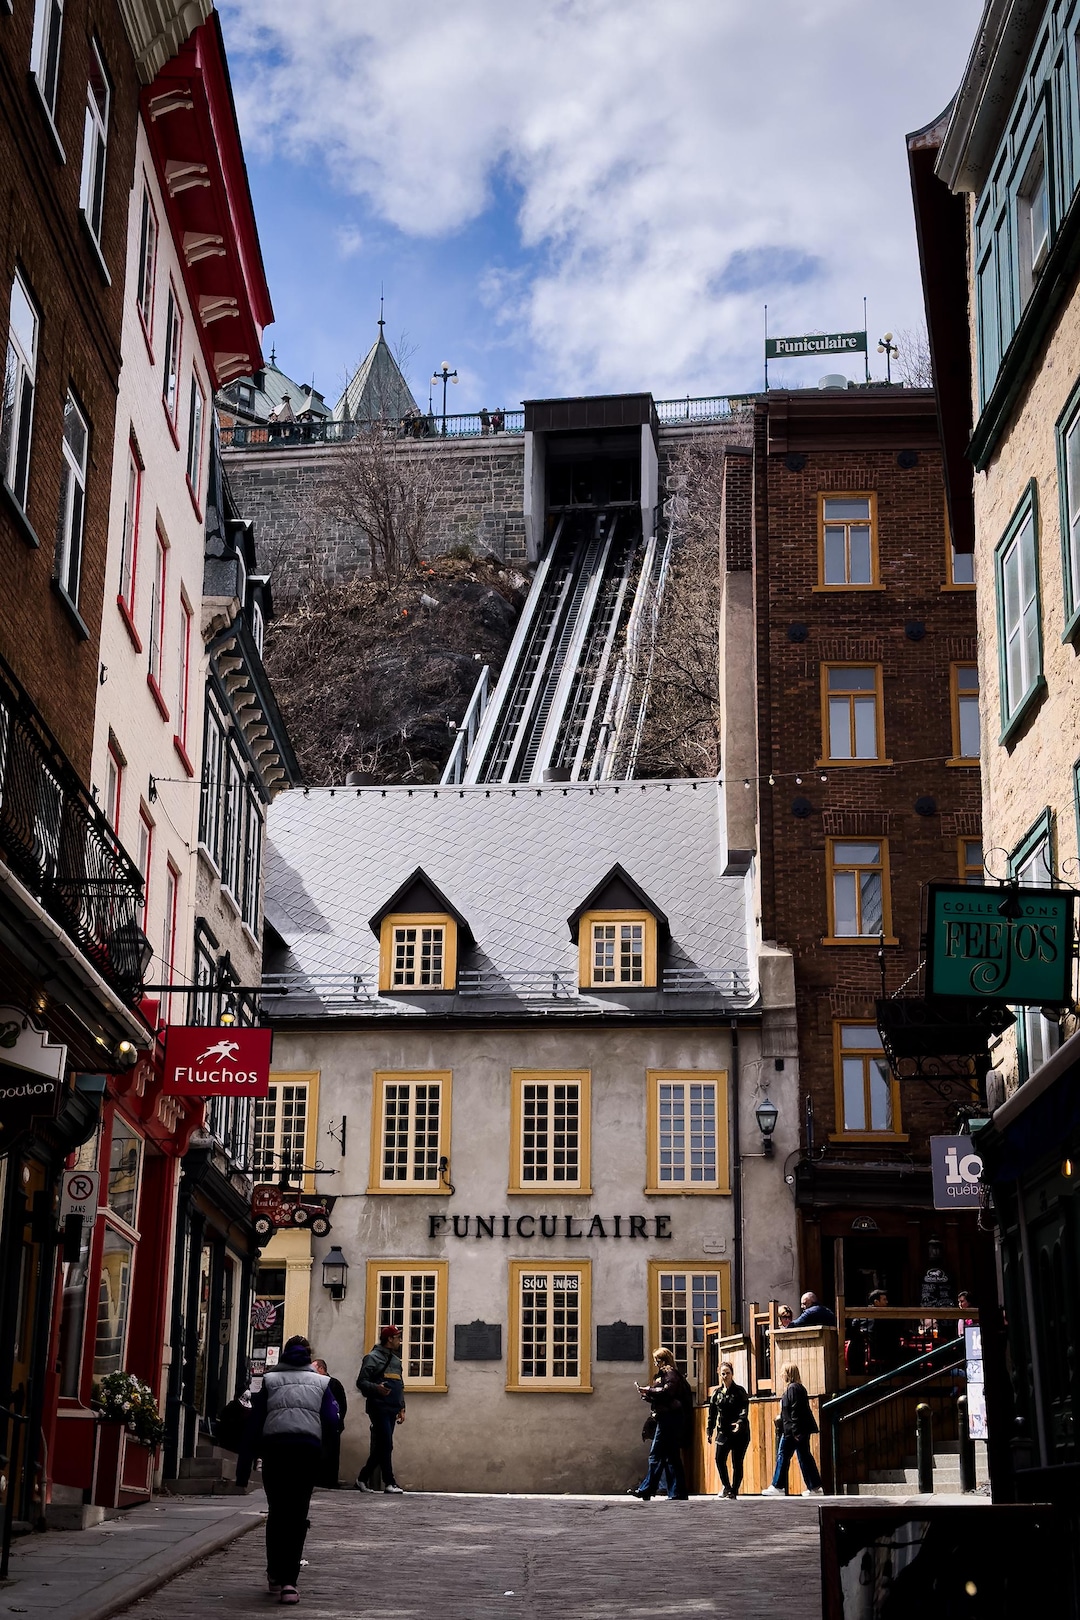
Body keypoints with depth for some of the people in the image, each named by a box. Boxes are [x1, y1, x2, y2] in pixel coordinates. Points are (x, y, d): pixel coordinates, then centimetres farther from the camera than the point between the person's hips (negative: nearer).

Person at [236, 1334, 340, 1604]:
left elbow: (254, 1423, 10)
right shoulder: (320, 1382, 17)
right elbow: (332, 1421, 6)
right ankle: (288, 1581, -6)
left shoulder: (269, 1380, 17)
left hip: (274, 1447, 1)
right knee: (297, 1516, 4)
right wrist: (334, 1407, 29)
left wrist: (244, 1467, 10)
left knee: (277, 1513, 16)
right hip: (308, 1448, 0)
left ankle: (275, 1576, 24)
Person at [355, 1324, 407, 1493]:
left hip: (392, 1409, 8)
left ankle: (363, 1478, 19)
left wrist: (401, 1408, 18)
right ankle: (389, 1483, -9)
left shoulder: (396, 1360, 20)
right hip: (379, 1408, -8)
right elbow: (361, 1382, -9)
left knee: (380, 1447, 9)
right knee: (386, 1445, -10)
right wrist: (376, 1388, -27)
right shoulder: (373, 1358, -4)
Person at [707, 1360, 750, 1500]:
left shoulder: (739, 1391, -3)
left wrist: (740, 1422, -30)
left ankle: (733, 1492, 8)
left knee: (737, 1462, -1)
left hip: (739, 1431, -4)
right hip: (723, 1431, 4)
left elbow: (744, 1410, -13)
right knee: (719, 1459, -7)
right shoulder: (717, 1392, 9)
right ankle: (726, 1486, 14)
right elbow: (712, 1412, 13)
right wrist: (710, 1431, 9)